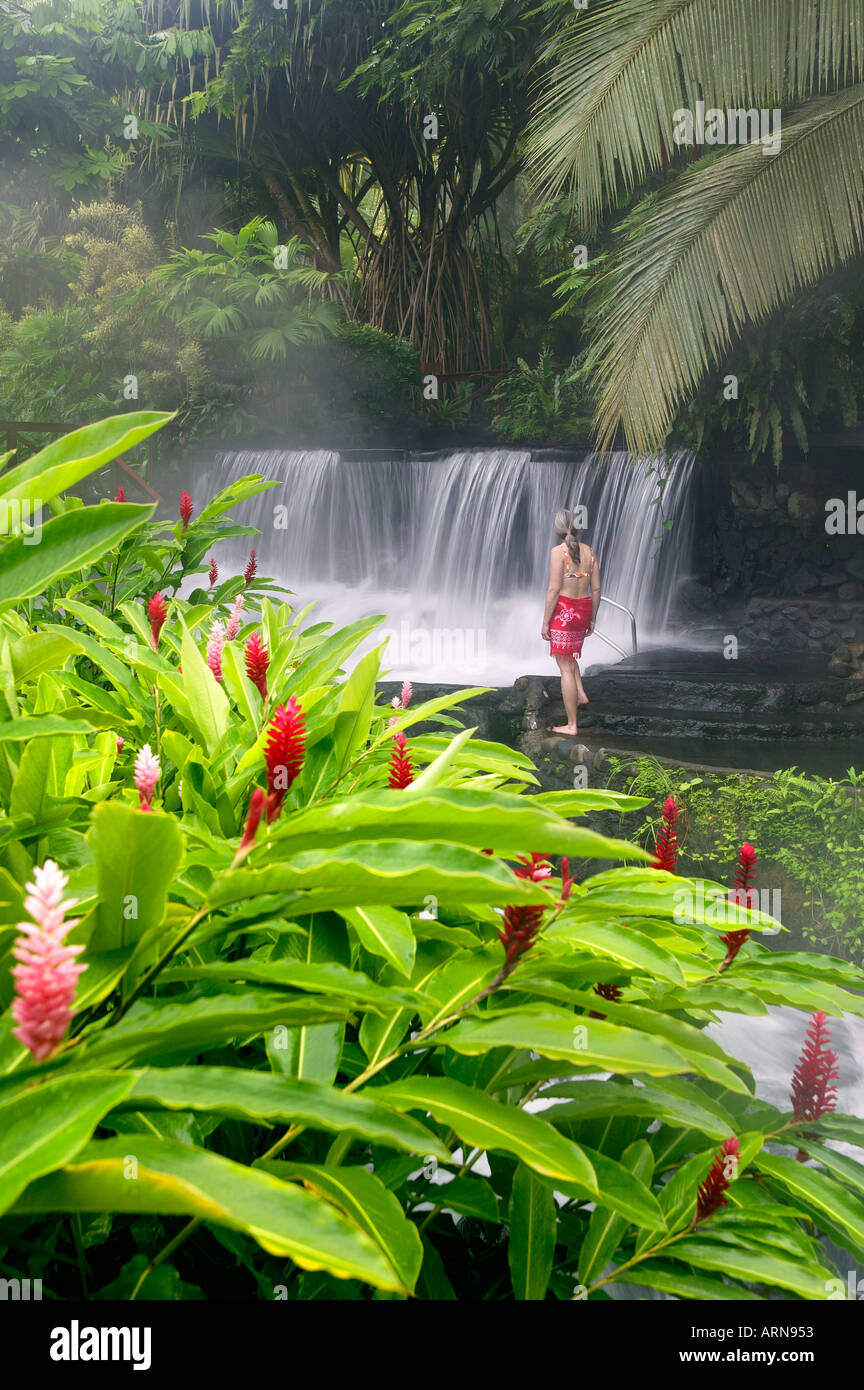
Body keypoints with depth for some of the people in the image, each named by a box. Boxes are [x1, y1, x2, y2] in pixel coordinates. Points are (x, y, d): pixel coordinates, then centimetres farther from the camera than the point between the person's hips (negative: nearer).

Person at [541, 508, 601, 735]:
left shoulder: (559, 551, -12)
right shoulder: (589, 551, 6)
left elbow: (554, 589, -16)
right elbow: (596, 589, 8)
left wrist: (545, 622, -11)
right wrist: (592, 619, 17)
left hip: (563, 610, -6)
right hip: (584, 610, 7)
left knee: (565, 667, 0)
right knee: (567, 654, 32)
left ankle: (572, 725, 4)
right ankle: (580, 693, 18)